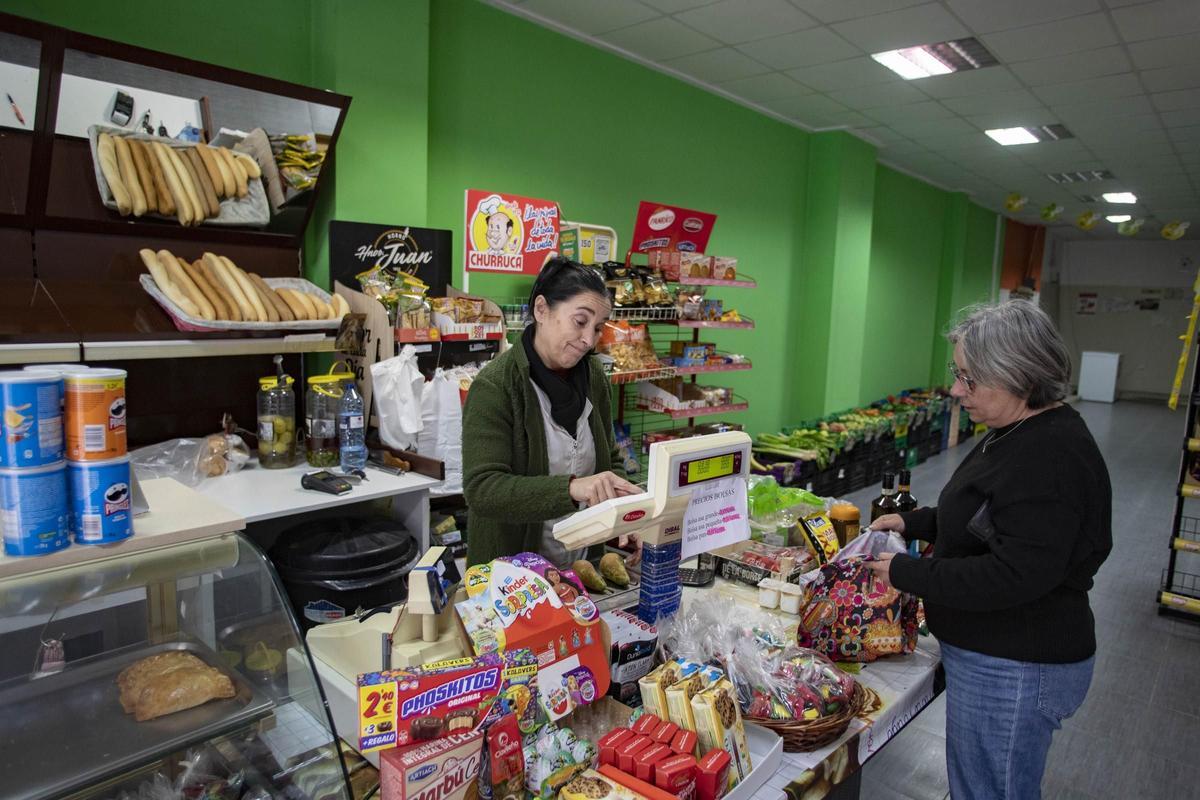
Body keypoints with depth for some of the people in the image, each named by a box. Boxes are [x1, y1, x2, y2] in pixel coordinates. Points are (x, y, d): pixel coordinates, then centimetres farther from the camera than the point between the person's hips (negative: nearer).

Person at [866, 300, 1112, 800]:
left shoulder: (1051, 458, -26)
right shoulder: (1020, 433, 7)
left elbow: (1014, 575, -30)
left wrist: (906, 574, -22)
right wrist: (914, 522, 7)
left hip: (1013, 671, -10)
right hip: (997, 655, 10)